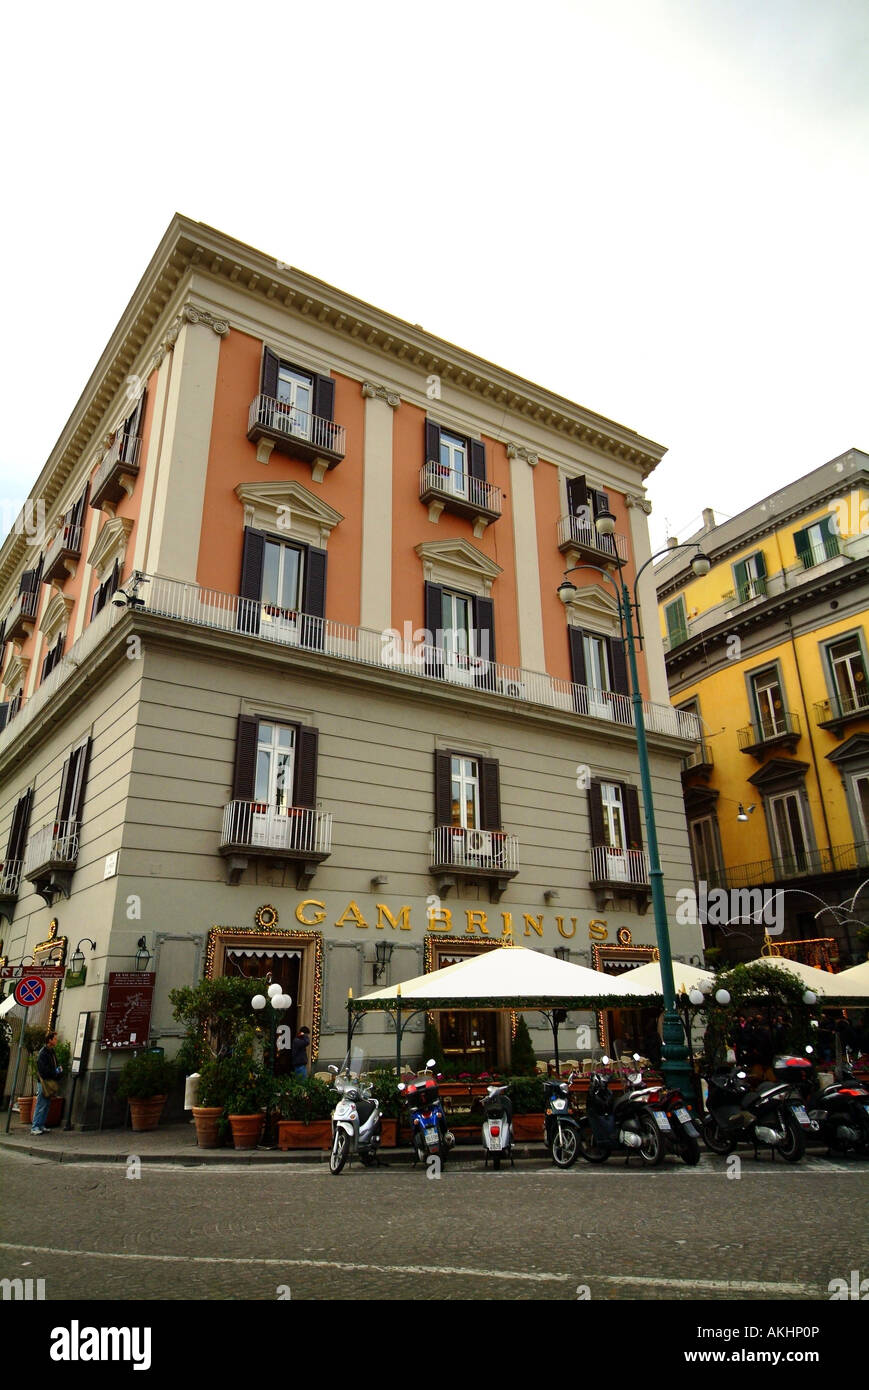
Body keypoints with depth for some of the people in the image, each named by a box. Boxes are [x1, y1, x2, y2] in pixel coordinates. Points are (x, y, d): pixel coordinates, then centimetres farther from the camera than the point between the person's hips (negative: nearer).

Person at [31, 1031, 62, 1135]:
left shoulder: (51, 1051, 14)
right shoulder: (42, 1053, -15)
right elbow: (43, 1070, -20)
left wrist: (58, 1070, 3)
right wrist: (56, 1072, -13)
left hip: (50, 1082, 9)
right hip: (44, 1082, -9)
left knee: (46, 1105, 11)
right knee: (41, 1105, -7)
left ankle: (41, 1126, 17)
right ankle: (35, 1127, -2)